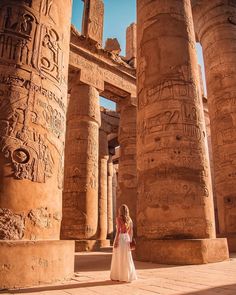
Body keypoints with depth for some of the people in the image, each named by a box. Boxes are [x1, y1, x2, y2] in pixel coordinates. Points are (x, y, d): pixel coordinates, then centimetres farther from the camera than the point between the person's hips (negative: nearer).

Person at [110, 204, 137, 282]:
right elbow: (131, 231, 10)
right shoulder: (129, 219, 8)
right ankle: (128, 276, 13)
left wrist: (116, 241, -16)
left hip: (120, 238, -6)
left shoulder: (118, 218, -10)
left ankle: (117, 276, 8)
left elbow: (118, 230, -17)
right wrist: (130, 241, 17)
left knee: (118, 258, 3)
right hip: (126, 239, 6)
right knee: (126, 258, 12)